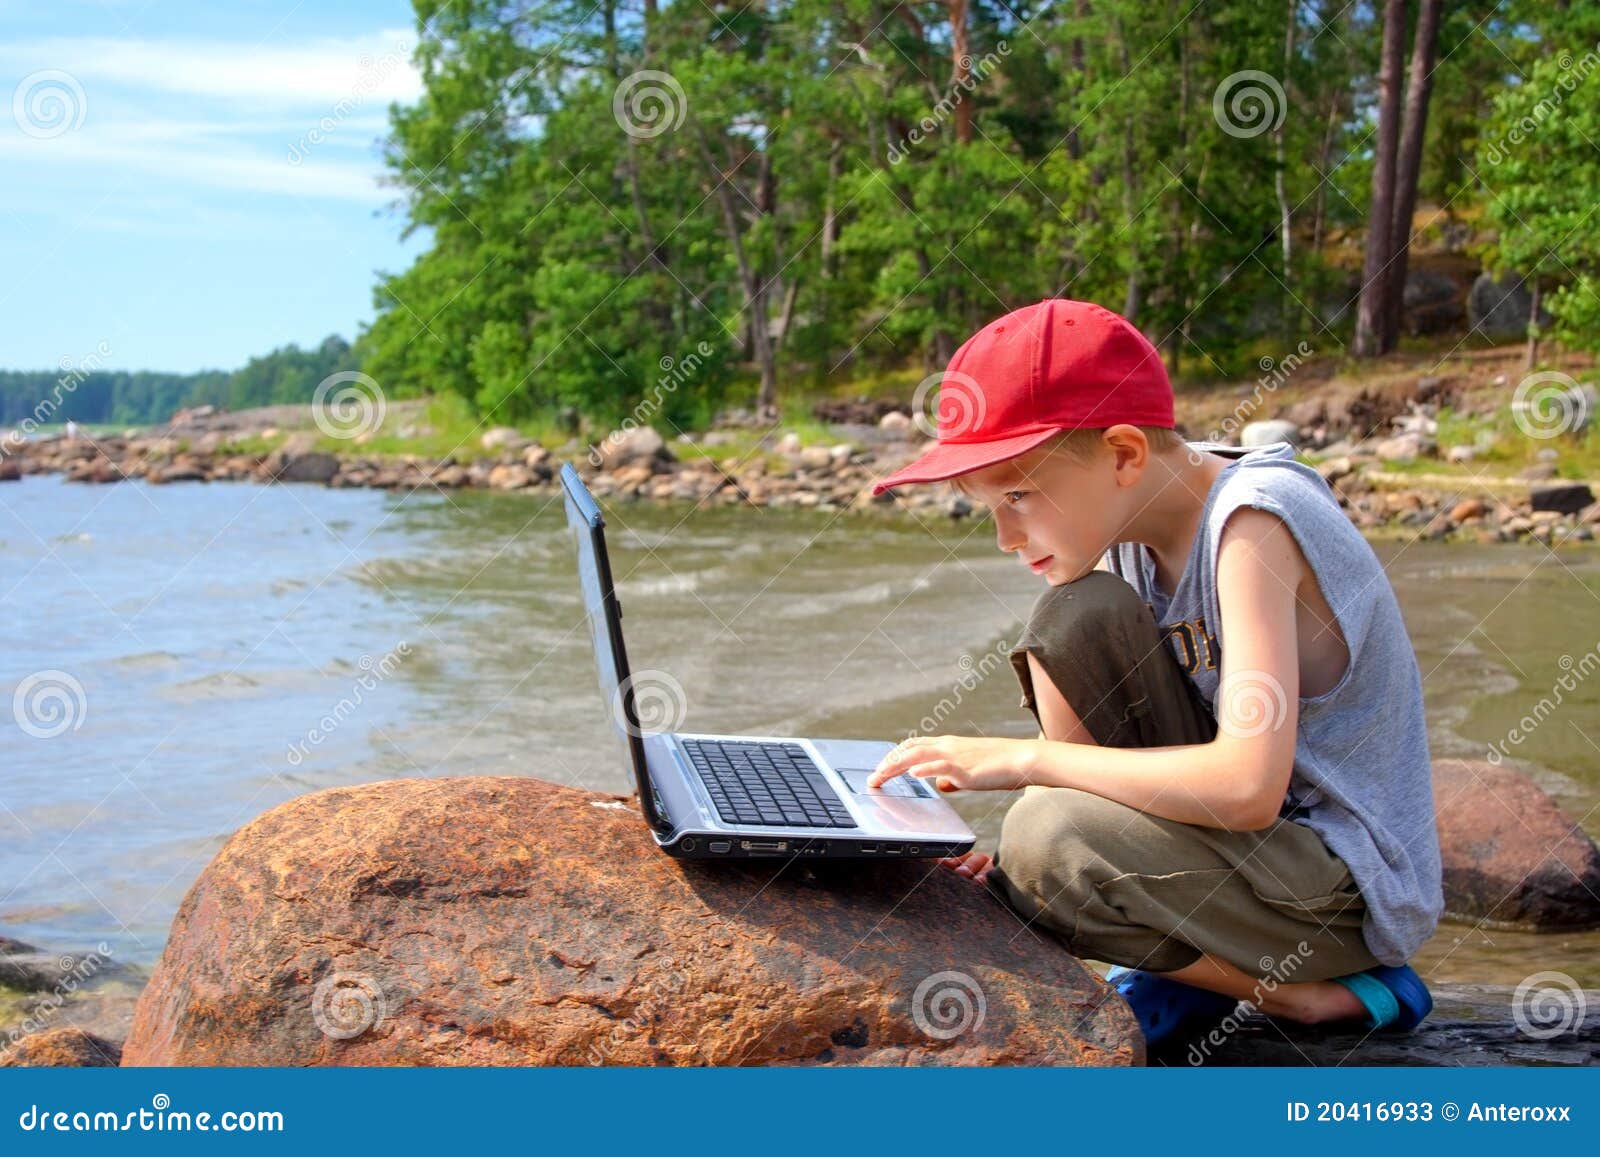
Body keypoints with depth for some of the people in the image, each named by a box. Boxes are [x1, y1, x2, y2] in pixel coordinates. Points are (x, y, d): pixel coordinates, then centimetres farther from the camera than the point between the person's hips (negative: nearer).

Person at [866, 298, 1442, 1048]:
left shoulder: (1251, 522, -23)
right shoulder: (1140, 516, 1)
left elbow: (1249, 785, -33)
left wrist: (1025, 759, -26)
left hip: (1355, 892, -8)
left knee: (1051, 841, -28)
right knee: (1075, 617, -6)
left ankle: (1312, 994, -5)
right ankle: (1189, 957, -2)